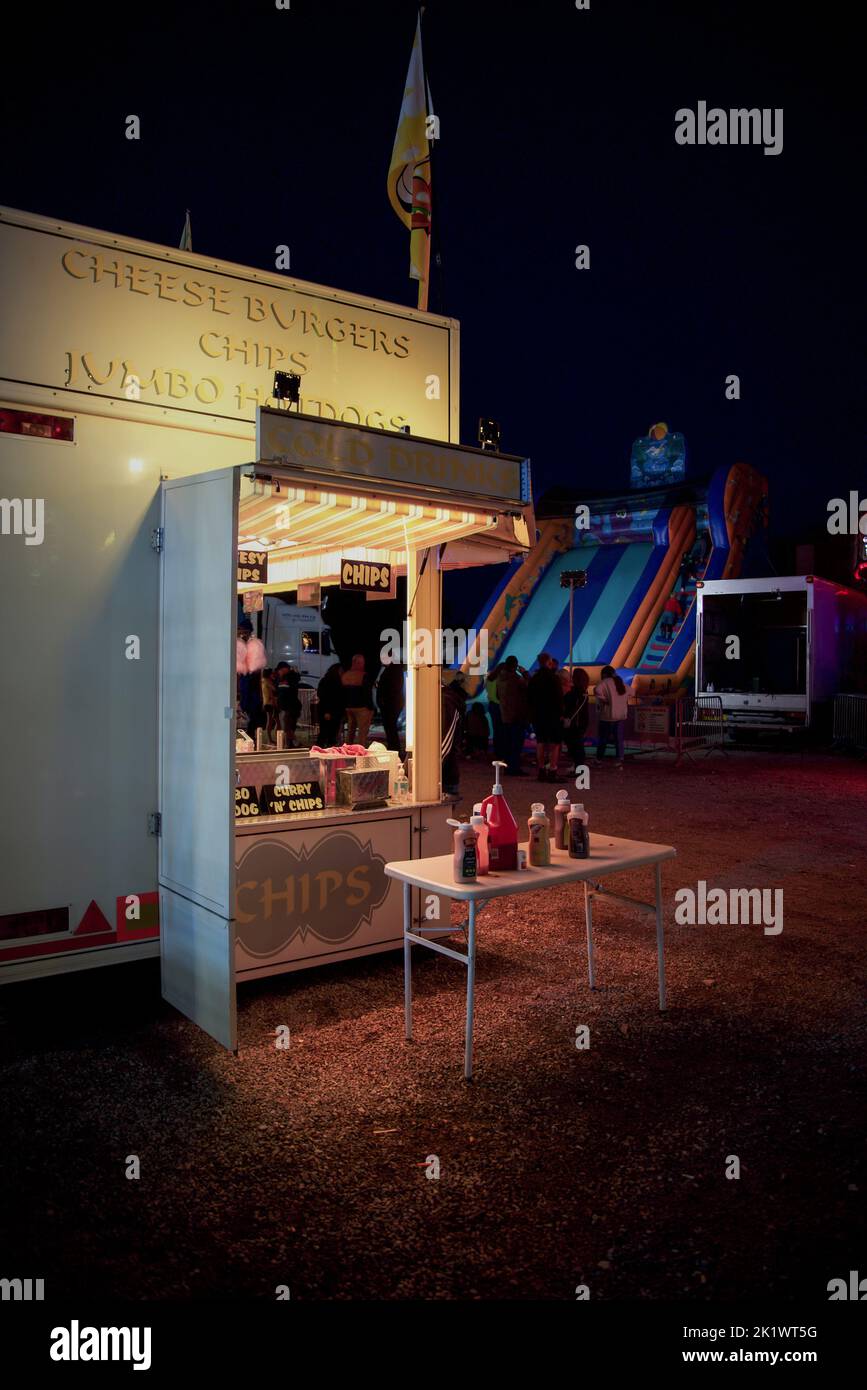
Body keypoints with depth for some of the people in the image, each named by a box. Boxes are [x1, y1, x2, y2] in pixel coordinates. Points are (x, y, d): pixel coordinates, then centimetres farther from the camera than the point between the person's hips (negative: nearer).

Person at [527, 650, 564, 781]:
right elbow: (559, 697, -15)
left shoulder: (533, 679, 8)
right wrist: (560, 713, -8)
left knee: (541, 743, 12)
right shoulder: (553, 678, -12)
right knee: (555, 743, -3)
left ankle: (541, 771, 13)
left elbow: (529, 697, 12)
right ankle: (552, 771, -10)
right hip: (552, 715, -6)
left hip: (537, 715, 6)